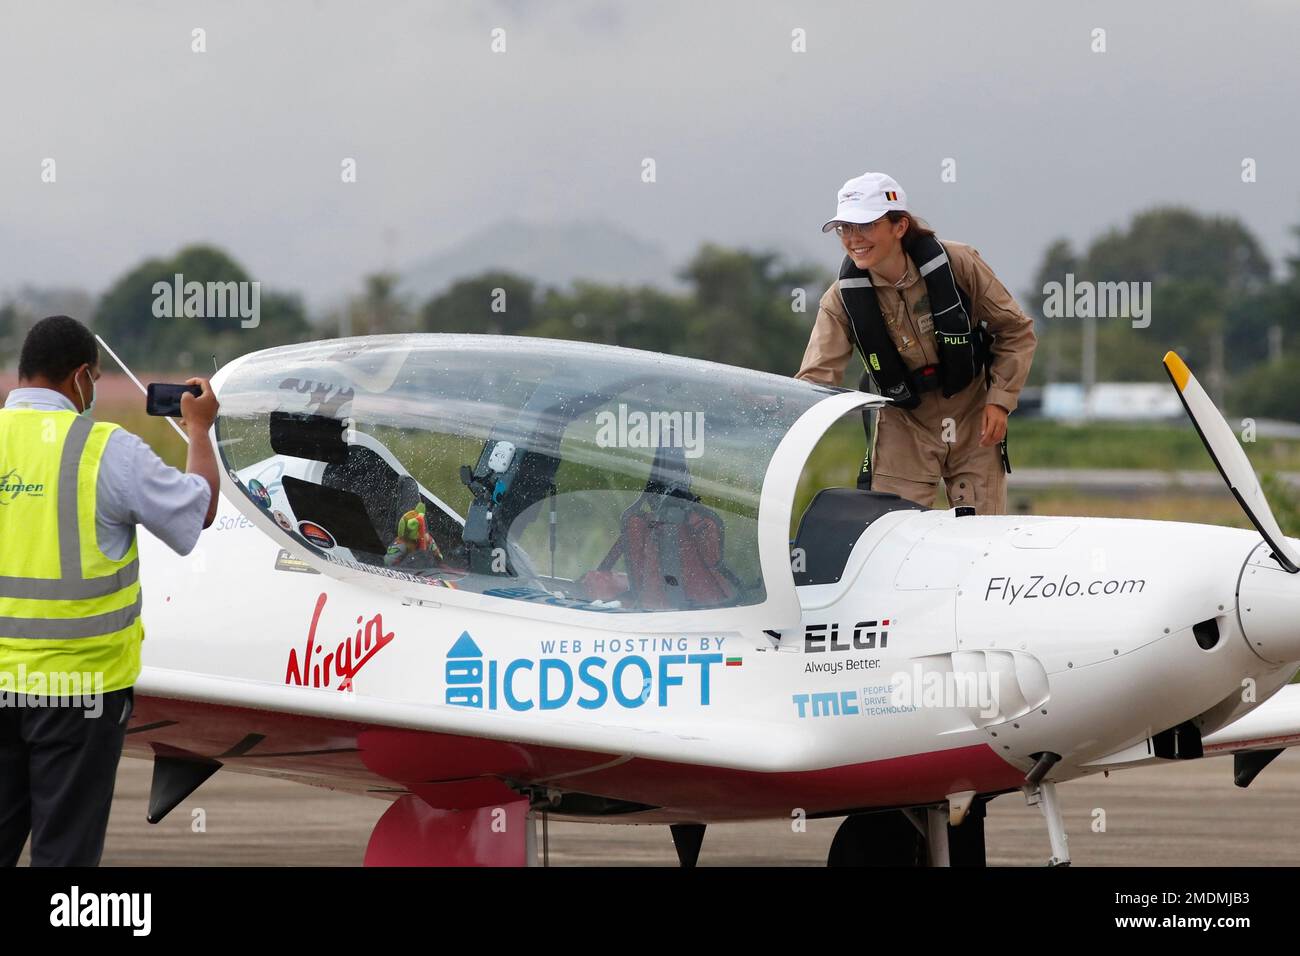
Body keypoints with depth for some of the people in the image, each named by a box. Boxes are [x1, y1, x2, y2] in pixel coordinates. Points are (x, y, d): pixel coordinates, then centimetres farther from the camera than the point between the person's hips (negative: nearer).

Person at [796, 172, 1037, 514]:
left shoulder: (956, 264, -16)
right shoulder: (842, 298, -13)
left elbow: (1016, 331, -3)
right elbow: (817, 377, -19)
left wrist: (1000, 399, -12)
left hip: (974, 420, -1)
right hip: (904, 429, 1)